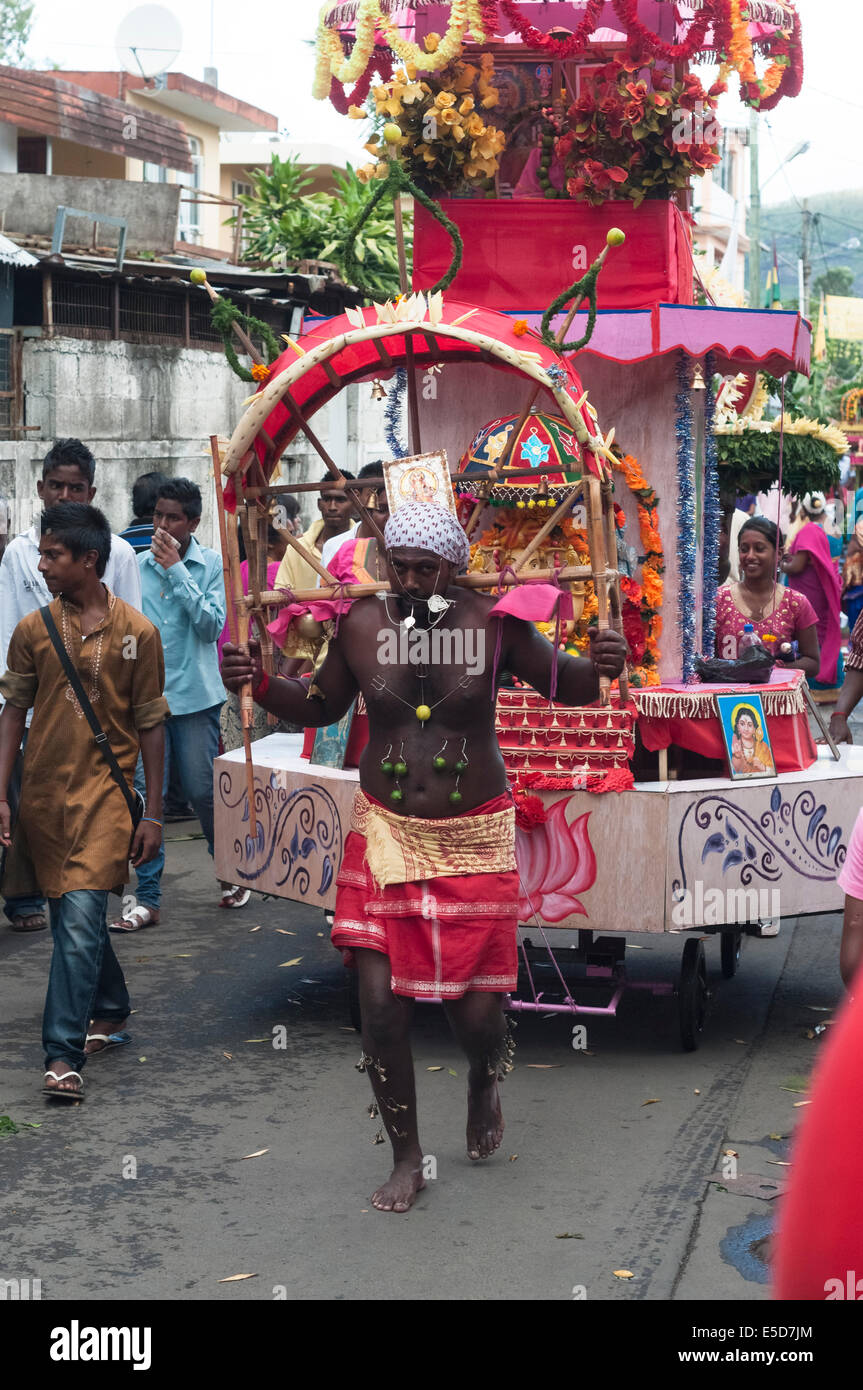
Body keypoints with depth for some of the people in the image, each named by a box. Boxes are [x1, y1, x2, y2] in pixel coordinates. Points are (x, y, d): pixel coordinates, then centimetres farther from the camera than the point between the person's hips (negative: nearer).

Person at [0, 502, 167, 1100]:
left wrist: (153, 814, 0)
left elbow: (151, 725, 1)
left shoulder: (137, 632, -4)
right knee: (72, 915, 14)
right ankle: (111, 1011, 35)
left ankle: (64, 1053, -10)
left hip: (105, 790, -3)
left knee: (80, 918, -14)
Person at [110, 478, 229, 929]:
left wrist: (177, 569, -16)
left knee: (202, 790, 4)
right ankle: (147, 898, 3)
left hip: (195, 695, -2)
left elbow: (212, 625, -13)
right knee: (145, 793, -3)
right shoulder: (138, 565, 5)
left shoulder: (212, 564, -1)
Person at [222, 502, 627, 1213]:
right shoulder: (361, 625, -2)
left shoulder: (493, 622, -7)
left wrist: (599, 665, -18)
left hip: (475, 837, -1)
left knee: (477, 1007, 1)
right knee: (381, 1004, -3)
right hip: (385, 834, 2)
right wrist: (260, 683, -6)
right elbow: (321, 706, 12)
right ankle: (407, 1159, 18)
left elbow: (563, 683, 3)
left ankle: (485, 1080, 40)